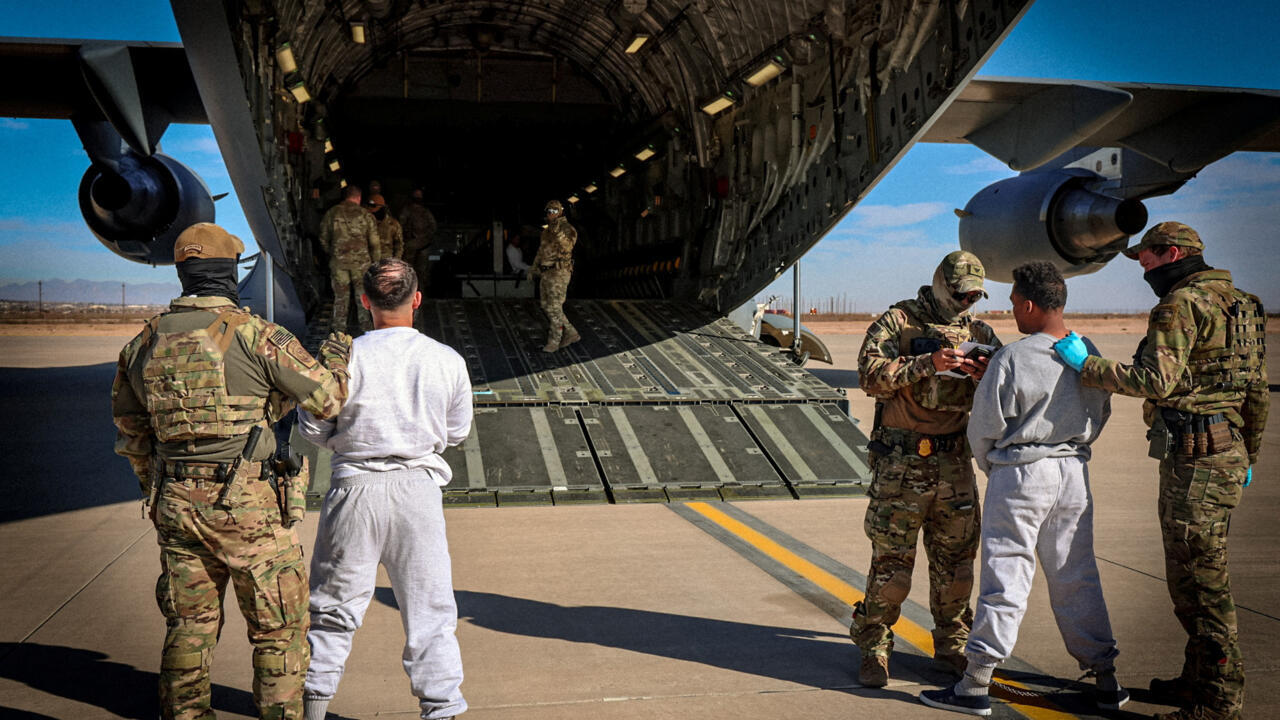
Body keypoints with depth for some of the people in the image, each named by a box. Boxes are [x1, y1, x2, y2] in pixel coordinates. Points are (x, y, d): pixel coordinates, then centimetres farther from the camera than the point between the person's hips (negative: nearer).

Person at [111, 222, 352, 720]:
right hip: (249, 507, -5)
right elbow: (327, 399, -5)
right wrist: (336, 358, 16)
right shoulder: (254, 334, -12)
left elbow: (129, 428, 19)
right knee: (278, 631, 6)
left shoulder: (145, 343, 6)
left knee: (189, 627, 16)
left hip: (176, 505, 6)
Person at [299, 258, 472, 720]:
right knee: (430, 609, 10)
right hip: (419, 490, 0)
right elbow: (457, 431, 6)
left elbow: (313, 426, -2)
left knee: (335, 603, 15)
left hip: (356, 488, 0)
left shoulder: (345, 357, -11)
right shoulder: (447, 361, -6)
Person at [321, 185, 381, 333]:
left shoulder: (332, 213, 2)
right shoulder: (365, 215, -1)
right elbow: (374, 242, -1)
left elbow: (323, 239, 9)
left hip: (338, 261, 1)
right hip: (361, 261, -1)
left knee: (340, 296, 8)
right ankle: (365, 327, 16)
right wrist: (376, 263, 9)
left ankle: (339, 330, 11)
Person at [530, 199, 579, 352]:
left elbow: (567, 247, -25)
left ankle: (554, 342, 3)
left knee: (554, 308, -7)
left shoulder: (567, 229, -11)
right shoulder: (547, 231, 16)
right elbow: (541, 252, 26)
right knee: (547, 308, 11)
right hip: (546, 274, 9)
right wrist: (533, 269, 26)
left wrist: (559, 232, -34)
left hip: (559, 273, -9)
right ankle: (571, 334, 19)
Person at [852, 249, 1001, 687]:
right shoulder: (897, 322, -2)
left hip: (954, 462, 5)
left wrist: (986, 379, -12)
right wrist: (927, 364, -23)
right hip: (902, 460, -4)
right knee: (891, 560, -2)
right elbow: (871, 375, -14)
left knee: (956, 561, 10)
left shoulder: (978, 333, 12)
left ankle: (952, 649, 25)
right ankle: (873, 650, 11)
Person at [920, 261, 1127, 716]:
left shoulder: (1013, 358, -17)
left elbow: (984, 427, -9)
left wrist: (991, 468, 10)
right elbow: (1099, 418, 13)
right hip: (1074, 473, 6)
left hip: (1021, 474, -6)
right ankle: (1105, 681, 21)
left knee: (1006, 577, -2)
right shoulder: (1090, 356, 2)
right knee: (1076, 576, 15)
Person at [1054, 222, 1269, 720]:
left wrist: (1085, 364, -14)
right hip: (1227, 450, 10)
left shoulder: (1182, 303, -11)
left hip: (1195, 458, -10)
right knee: (1194, 573, 18)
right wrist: (1248, 457, 27)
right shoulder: (1238, 304, 19)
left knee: (1200, 578, -4)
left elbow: (1155, 380, -21)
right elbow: (1258, 392, 21)